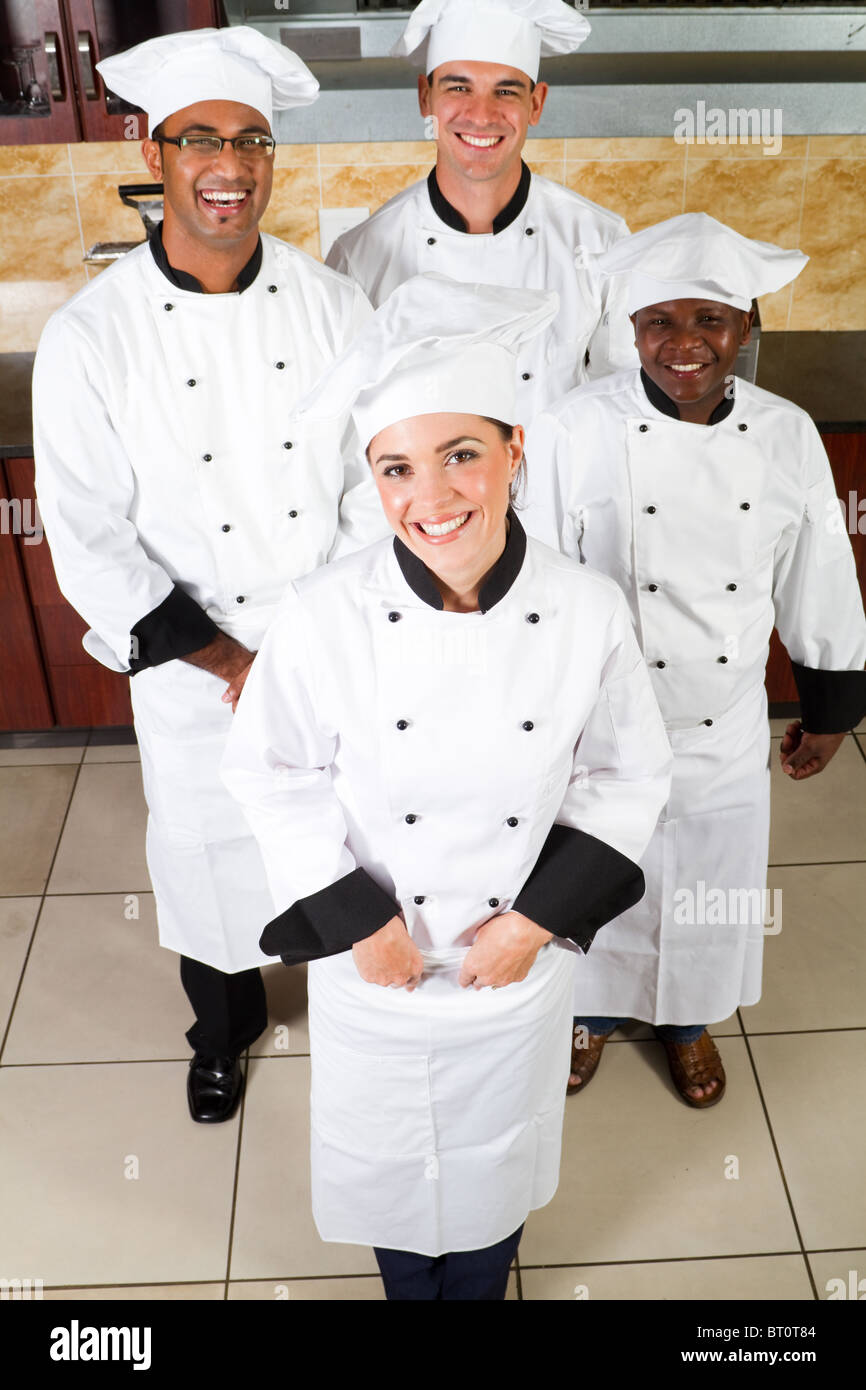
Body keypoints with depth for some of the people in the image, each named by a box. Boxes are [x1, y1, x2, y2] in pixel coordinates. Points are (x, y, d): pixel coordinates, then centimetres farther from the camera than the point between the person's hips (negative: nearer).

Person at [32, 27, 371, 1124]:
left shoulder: (332, 305, -6)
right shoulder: (89, 338, -13)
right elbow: (90, 544, -12)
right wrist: (233, 665, -15)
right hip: (192, 675, -1)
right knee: (210, 853, 17)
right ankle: (225, 1028, 47)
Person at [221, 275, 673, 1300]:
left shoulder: (589, 614, -20)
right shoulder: (325, 618, -23)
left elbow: (628, 778, -7)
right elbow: (271, 775, -10)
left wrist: (538, 918, -13)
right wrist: (358, 921, -13)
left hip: (519, 963, 1)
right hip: (369, 966, 0)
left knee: (494, 1151, 26)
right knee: (385, 1148, 25)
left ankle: (480, 1281, 60)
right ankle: (407, 1283, 59)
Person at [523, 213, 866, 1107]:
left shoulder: (787, 438, -9)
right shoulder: (574, 432, -17)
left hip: (726, 732, 3)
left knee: (709, 894, 21)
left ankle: (688, 1019, 51)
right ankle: (593, 1009, 49)